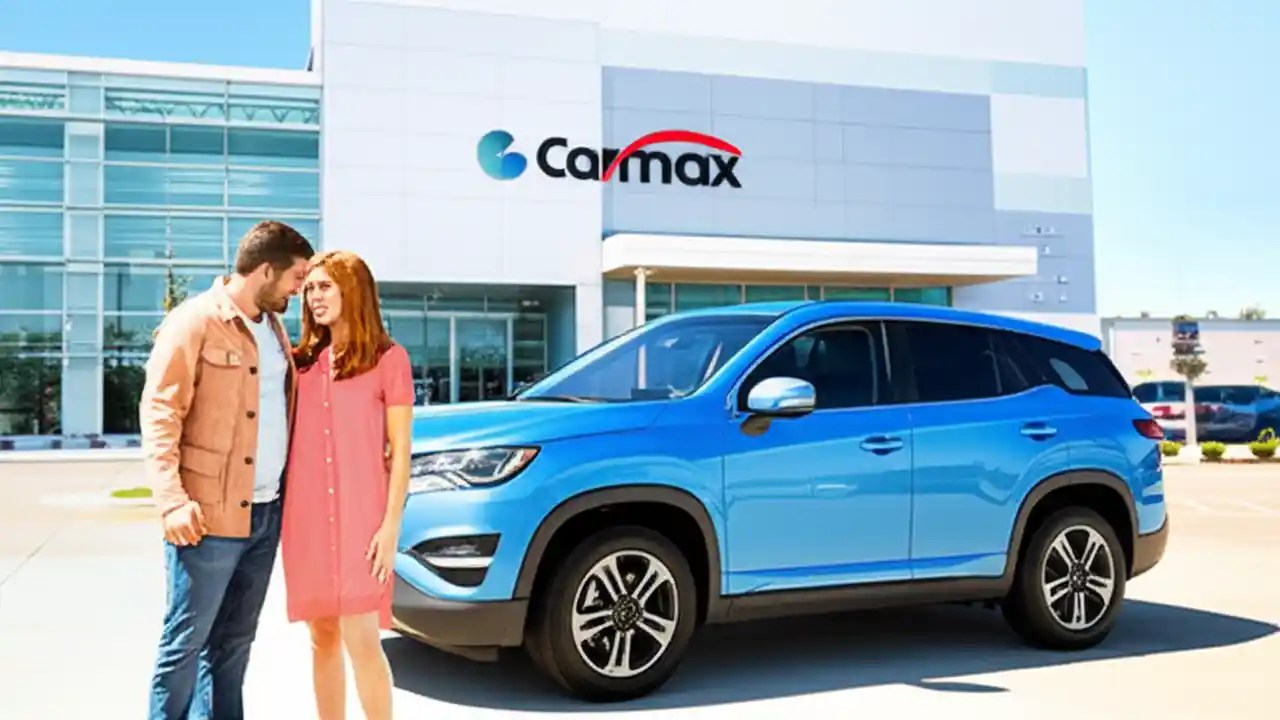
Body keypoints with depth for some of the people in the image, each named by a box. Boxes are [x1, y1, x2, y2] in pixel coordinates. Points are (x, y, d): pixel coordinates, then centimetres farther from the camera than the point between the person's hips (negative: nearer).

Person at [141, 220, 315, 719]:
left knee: (234, 642, 14)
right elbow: (159, 414, -12)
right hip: (211, 514, -7)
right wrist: (172, 500, -21)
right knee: (186, 640, 2)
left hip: (266, 511, 7)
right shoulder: (194, 322, -8)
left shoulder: (273, 327, 15)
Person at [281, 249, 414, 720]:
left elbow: (400, 450, -3)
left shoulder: (388, 358, -1)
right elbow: (288, 437, 13)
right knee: (323, 638, 10)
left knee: (360, 639, -7)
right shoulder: (301, 361, 12)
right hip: (306, 517, 5)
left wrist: (391, 525, -9)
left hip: (361, 518, -4)